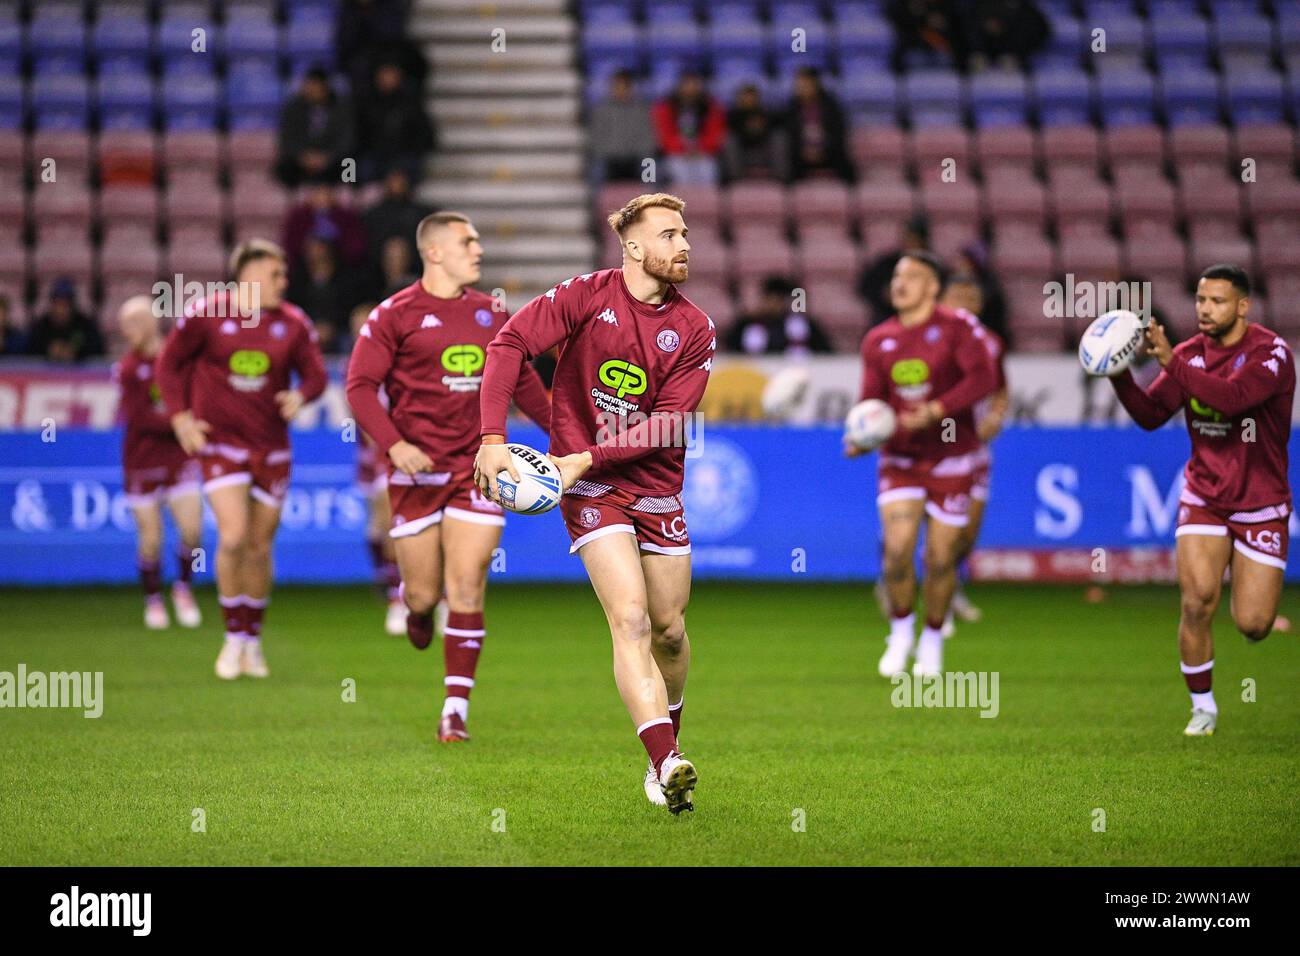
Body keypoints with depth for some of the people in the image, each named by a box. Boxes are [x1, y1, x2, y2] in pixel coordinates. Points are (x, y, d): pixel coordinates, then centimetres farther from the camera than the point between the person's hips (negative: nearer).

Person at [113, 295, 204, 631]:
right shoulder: (127, 368, -8)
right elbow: (139, 418, -15)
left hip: (179, 458, 2)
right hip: (142, 461, -2)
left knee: (191, 529, -8)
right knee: (151, 539, 0)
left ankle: (183, 589, 16)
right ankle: (153, 601, 19)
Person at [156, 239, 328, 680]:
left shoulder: (293, 324, 1)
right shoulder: (204, 314, -6)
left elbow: (315, 374, 7)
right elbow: (170, 364, 5)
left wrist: (300, 395, -16)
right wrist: (180, 417, -5)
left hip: (272, 448, 3)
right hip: (220, 442, -3)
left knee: (259, 546, 7)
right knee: (232, 537, -17)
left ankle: (253, 640, 22)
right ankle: (233, 639, -2)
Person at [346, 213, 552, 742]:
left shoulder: (492, 314, 10)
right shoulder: (394, 316, -3)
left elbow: (522, 381, 23)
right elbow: (361, 386, -6)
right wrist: (394, 444, -19)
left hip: (477, 466, 2)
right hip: (417, 469, -2)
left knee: (466, 588, -7)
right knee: (424, 592, 3)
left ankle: (456, 708, -4)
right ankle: (416, 611, 42)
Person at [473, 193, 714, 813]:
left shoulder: (694, 330, -2)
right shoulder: (589, 296, -7)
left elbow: (666, 426, -8)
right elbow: (510, 343, -10)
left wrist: (585, 459, -18)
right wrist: (493, 439, -19)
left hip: (657, 490, 4)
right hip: (590, 489, -4)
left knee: (669, 631, 10)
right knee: (631, 620, -18)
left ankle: (666, 746, 35)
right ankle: (667, 764, -28)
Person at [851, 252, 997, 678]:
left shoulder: (957, 328, -8)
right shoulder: (878, 340, 4)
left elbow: (982, 378, -20)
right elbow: (871, 400, 5)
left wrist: (935, 411, -31)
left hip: (950, 459, -2)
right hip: (899, 459, 2)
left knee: (941, 558, 2)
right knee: (897, 549, -13)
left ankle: (932, 640, 24)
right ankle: (901, 632, 10)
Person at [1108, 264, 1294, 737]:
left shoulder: (1271, 352, -16)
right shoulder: (1190, 353, 1)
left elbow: (1232, 397, -33)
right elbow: (1151, 415, -4)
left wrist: (1170, 361, -38)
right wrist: (1121, 378, -22)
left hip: (1260, 504, -3)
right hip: (1203, 498, 3)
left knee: (1252, 626, -4)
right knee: (1197, 603, -15)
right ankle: (1203, 707, 2)